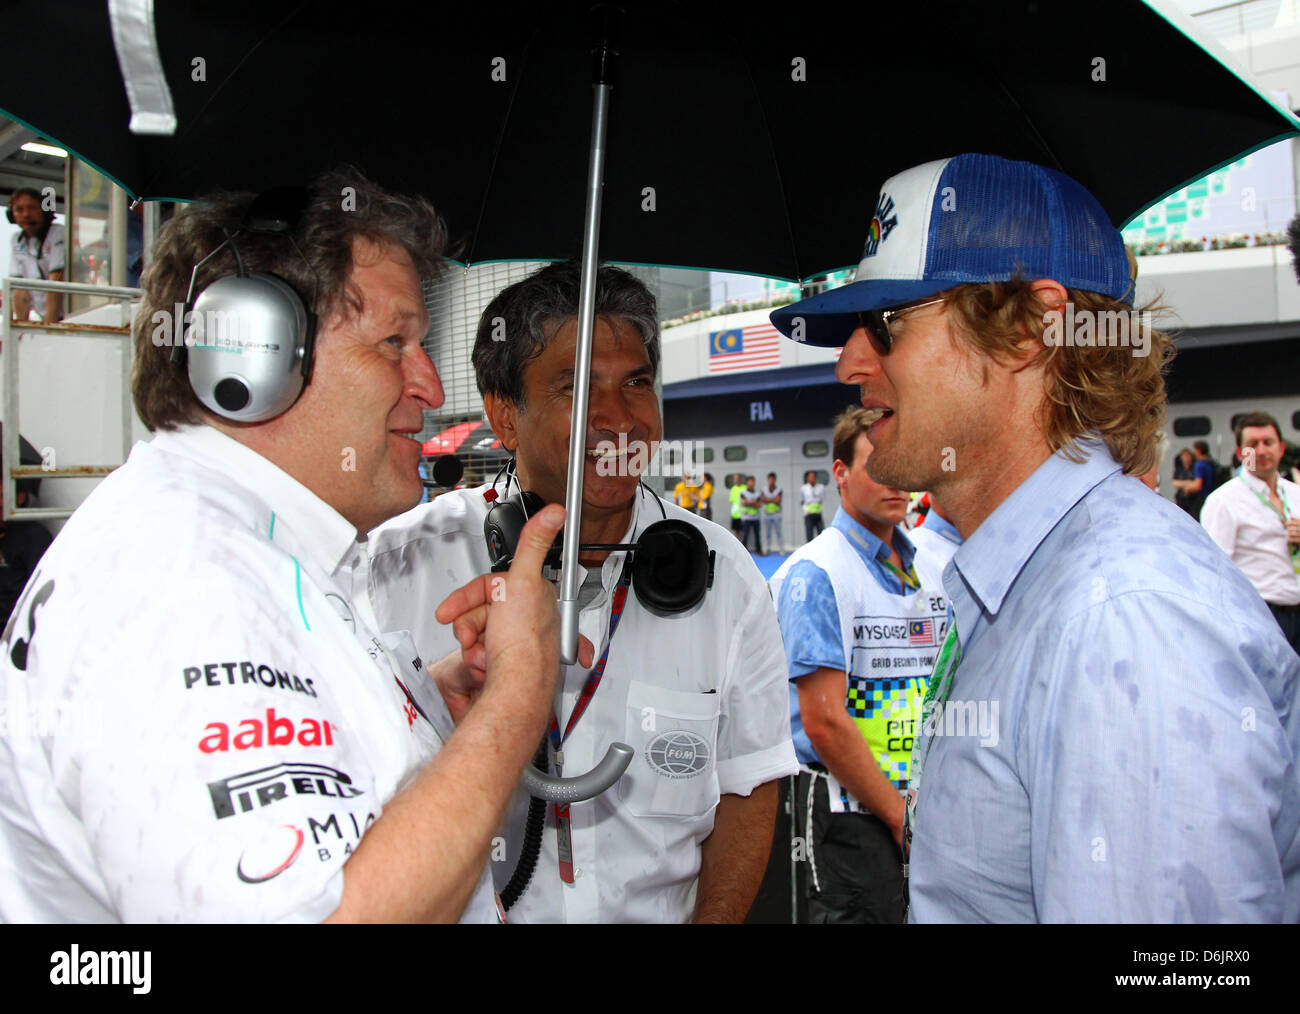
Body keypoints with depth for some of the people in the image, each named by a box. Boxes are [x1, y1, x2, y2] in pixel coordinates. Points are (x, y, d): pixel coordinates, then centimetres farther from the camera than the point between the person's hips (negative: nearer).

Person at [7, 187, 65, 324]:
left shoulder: (59, 234, -7)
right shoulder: (17, 240, 13)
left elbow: (56, 282, -15)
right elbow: (20, 288, 8)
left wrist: (49, 324, -21)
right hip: (44, 319, 5)